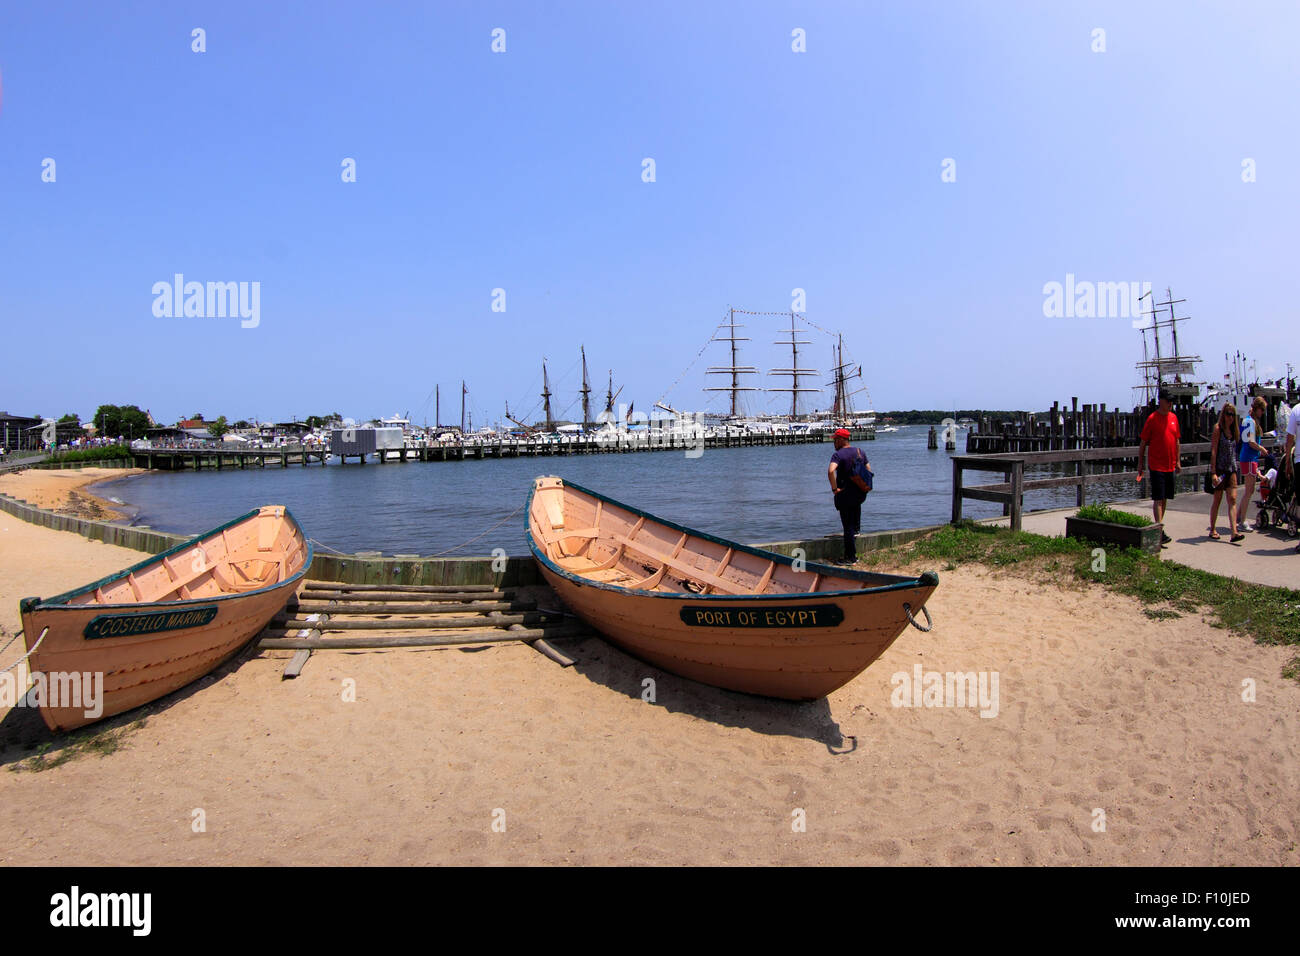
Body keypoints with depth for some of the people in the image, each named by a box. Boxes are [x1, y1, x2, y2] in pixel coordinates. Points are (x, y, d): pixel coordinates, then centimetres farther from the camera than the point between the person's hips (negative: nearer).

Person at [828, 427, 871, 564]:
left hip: (845, 495, -6)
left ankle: (850, 557, 6)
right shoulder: (859, 451, 7)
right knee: (856, 504, 43)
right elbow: (869, 470, 11)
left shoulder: (838, 454, -14)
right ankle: (857, 529, 44)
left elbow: (831, 471, -31)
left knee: (848, 526, 1)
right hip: (860, 494, 6)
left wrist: (834, 488, -21)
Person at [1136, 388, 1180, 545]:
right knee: (1158, 499, -9)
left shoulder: (1173, 417, 10)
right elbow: (1143, 443, -3)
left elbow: (1177, 441, 18)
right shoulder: (1152, 418, -6)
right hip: (1157, 465, -6)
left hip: (1170, 466, 6)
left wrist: (1178, 461, 15)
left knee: (1164, 498, 12)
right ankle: (1159, 531, -12)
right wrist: (1140, 463, -4)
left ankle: (1158, 526, 22)